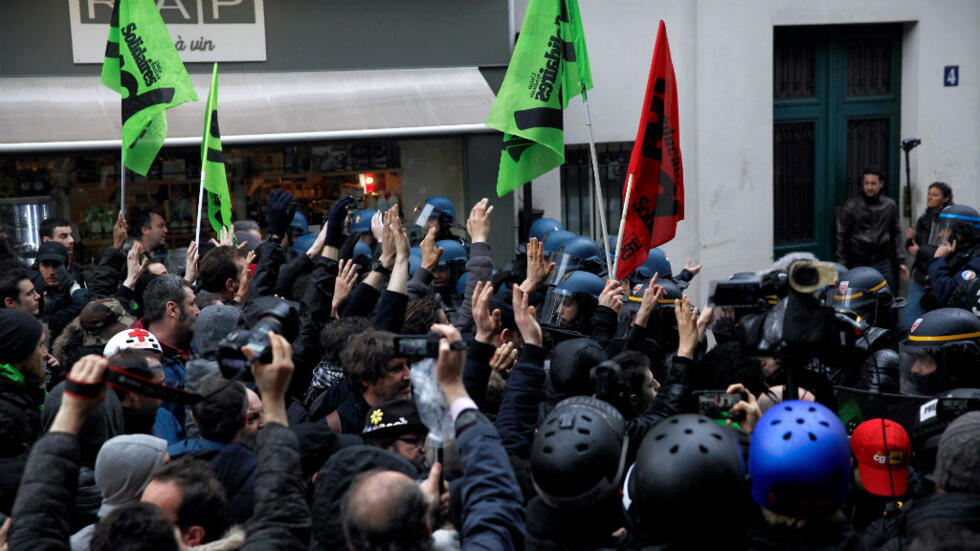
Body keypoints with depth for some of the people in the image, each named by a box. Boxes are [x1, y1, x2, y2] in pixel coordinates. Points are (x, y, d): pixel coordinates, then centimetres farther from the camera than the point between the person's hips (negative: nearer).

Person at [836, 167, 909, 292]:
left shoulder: (890, 205, 7)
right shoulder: (851, 206, -1)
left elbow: (896, 234, 11)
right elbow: (842, 235, 1)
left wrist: (900, 261, 7)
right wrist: (842, 264, -1)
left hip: (882, 263, 2)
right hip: (858, 263, -2)